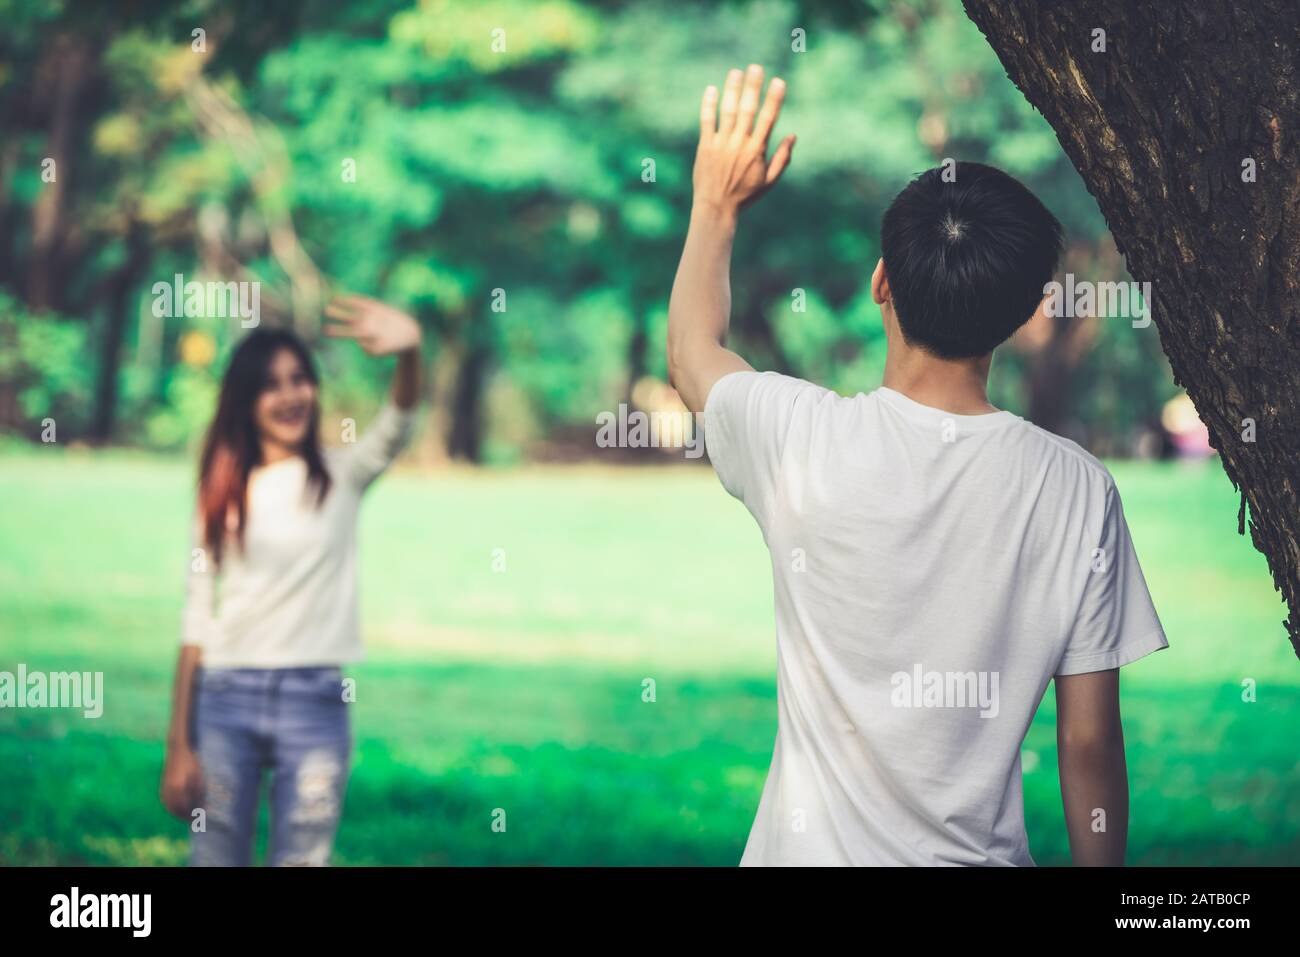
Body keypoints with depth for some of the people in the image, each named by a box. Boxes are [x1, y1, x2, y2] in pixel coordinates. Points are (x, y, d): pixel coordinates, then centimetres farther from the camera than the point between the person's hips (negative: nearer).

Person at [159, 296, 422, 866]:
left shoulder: (341, 476, 6)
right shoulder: (225, 491, 8)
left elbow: (395, 427, -16)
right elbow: (197, 618, 7)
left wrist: (409, 354, -40)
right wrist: (178, 744, 1)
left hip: (315, 699, -1)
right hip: (226, 698, 1)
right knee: (215, 861, 1)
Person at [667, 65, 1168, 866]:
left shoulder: (803, 438, -14)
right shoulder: (1077, 489, -10)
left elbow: (692, 352, 10)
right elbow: (1090, 740, -4)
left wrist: (717, 205, 23)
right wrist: (1102, 864, 9)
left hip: (815, 849, -1)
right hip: (983, 855, 1)